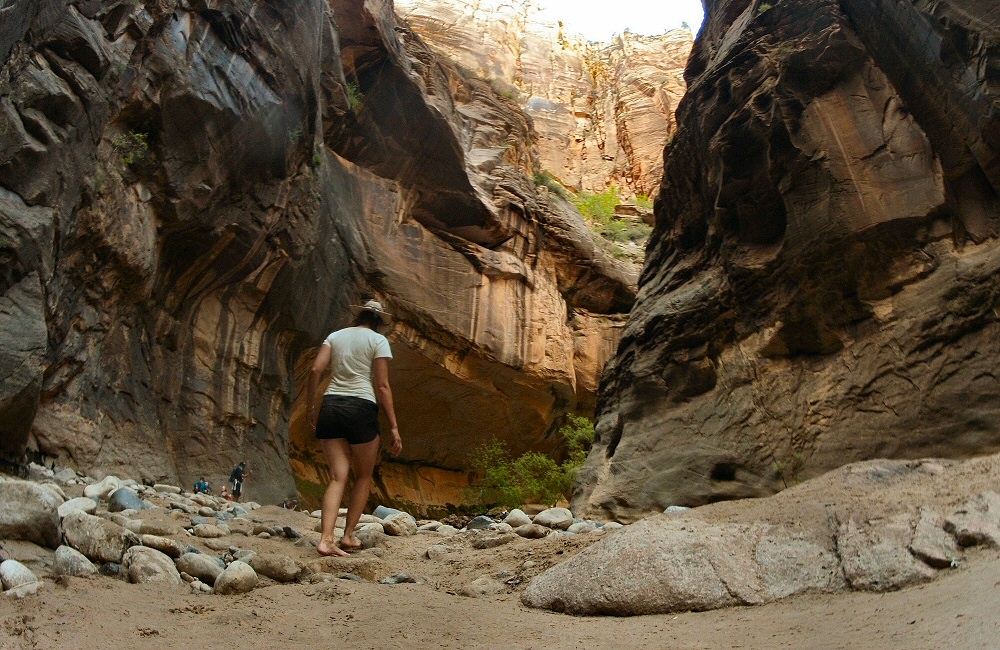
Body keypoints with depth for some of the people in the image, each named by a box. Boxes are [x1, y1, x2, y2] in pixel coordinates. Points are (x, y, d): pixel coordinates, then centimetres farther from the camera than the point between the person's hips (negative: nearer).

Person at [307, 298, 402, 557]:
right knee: (364, 477, 14)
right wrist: (393, 427, -3)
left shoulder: (335, 336, 15)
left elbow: (315, 371, 2)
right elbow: (382, 386, -4)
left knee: (338, 477, 3)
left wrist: (311, 407, 10)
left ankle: (326, 538, -11)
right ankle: (348, 535, 14)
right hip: (361, 409, -4)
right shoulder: (378, 340, 2)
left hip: (331, 406, 4)